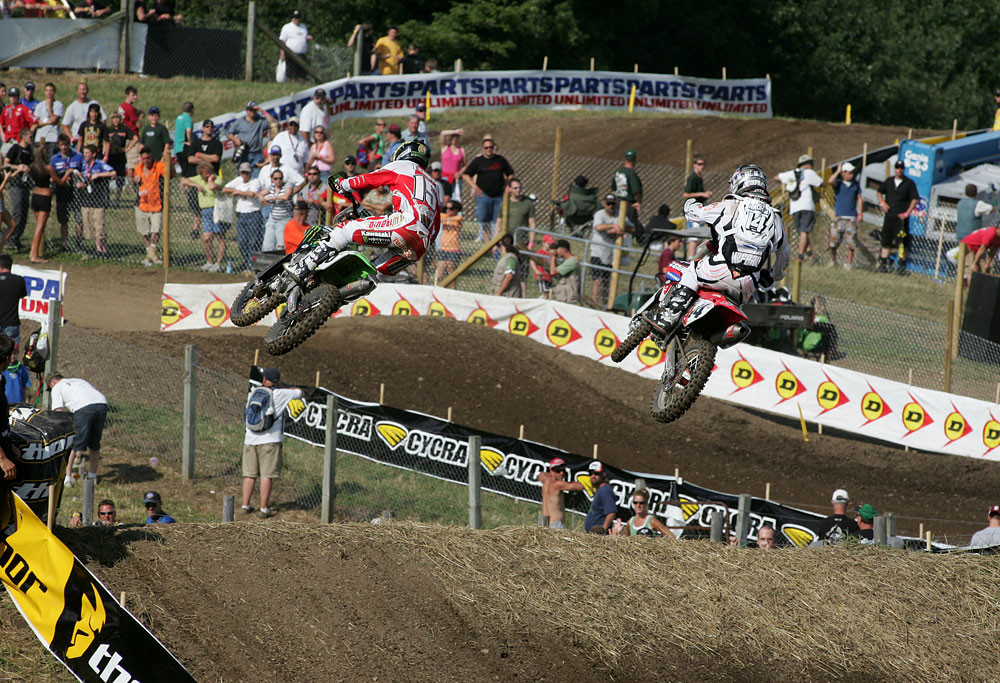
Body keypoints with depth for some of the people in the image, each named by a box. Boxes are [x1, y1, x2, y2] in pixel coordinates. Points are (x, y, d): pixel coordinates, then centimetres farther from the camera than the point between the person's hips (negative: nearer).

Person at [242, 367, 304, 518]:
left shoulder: (253, 394, 8)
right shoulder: (279, 394, -6)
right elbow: (299, 393, 6)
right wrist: (281, 387, 20)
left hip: (250, 439, 4)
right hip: (269, 440, -4)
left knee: (250, 474, 11)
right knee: (267, 475, -2)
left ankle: (245, 505, 14)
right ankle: (264, 508, -4)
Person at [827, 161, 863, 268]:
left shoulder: (856, 184, 10)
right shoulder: (838, 183, 3)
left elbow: (859, 199, 16)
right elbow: (830, 181, -19)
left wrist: (860, 213, 8)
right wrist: (838, 171, -8)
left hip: (851, 218, 1)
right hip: (839, 217, -1)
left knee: (851, 241, -3)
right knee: (833, 241, -1)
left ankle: (849, 262, 7)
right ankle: (833, 260, 19)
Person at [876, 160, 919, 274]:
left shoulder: (909, 183, 0)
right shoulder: (888, 181, 12)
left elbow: (915, 199, -3)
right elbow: (880, 192, 25)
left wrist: (907, 213, -10)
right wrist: (882, 202, 6)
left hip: (901, 217, -4)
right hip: (889, 216, 4)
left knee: (902, 243, -8)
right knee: (886, 242, 7)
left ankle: (902, 265, -3)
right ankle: (883, 264, 15)